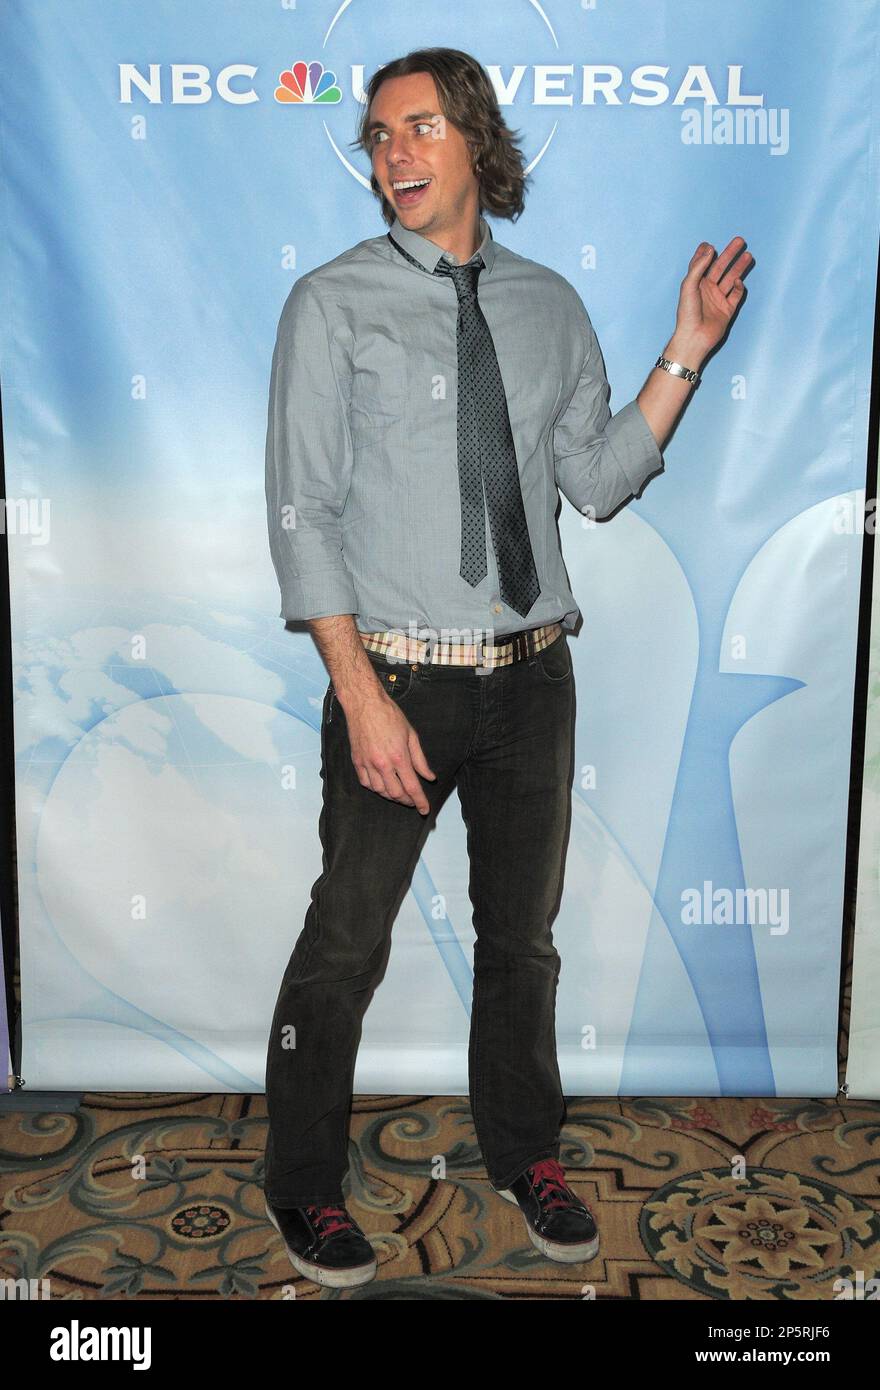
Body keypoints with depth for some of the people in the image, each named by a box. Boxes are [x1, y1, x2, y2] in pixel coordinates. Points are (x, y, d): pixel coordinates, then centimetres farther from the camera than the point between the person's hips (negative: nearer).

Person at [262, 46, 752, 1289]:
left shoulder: (548, 305, 7)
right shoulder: (333, 306, -5)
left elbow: (597, 478, 6)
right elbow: (301, 513, -10)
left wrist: (685, 355, -4)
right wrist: (364, 696, -17)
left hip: (532, 675, 4)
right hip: (397, 676, -4)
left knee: (522, 934, 18)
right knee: (347, 945, 5)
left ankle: (524, 1155, 40)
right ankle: (305, 1186, 29)